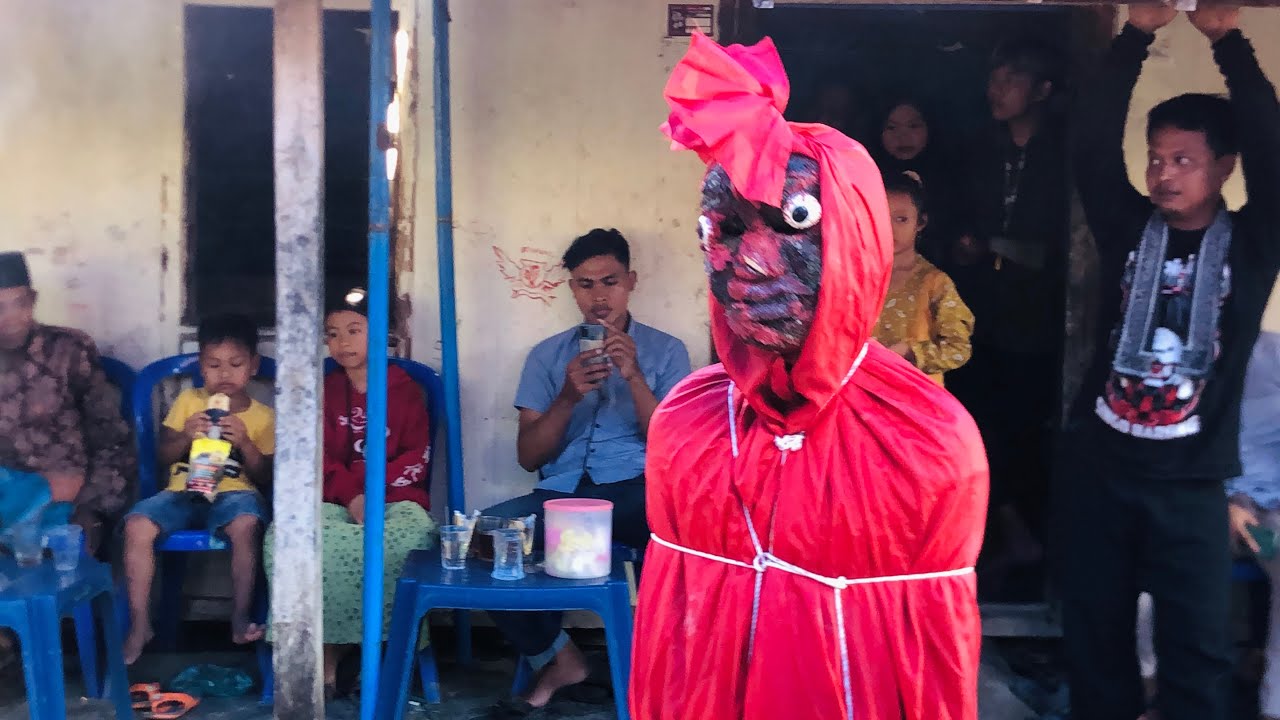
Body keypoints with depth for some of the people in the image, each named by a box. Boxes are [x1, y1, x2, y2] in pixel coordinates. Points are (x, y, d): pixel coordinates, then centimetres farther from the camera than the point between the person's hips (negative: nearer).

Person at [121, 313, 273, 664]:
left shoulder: (263, 417, 4)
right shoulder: (188, 401, 10)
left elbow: (266, 480, -1)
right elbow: (162, 457, 9)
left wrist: (245, 443, -16)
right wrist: (185, 436, -11)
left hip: (233, 492, -2)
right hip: (184, 491, 2)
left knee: (246, 524, -37)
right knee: (137, 525, -26)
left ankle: (240, 619, -24)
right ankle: (140, 625, -14)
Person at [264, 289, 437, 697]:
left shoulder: (406, 390, 10)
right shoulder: (323, 392, 16)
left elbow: (415, 462, 2)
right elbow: (317, 459, 4)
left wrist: (367, 488, -13)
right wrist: (351, 496, -15)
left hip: (395, 498, -1)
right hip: (335, 501, 2)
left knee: (414, 536, -38)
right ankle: (328, 647, -23)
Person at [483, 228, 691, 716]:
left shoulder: (665, 350, 9)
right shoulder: (547, 355, 13)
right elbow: (528, 457, 6)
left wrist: (634, 377, -14)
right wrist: (568, 397, -11)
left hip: (635, 491, -2)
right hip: (562, 492, 3)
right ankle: (555, 657, -4)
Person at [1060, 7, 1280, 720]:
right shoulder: (1130, 227, 4)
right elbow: (1094, 145, -8)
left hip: (1190, 481, -2)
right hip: (1098, 464, 2)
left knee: (1198, 648, 1)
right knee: (1093, 630, 12)